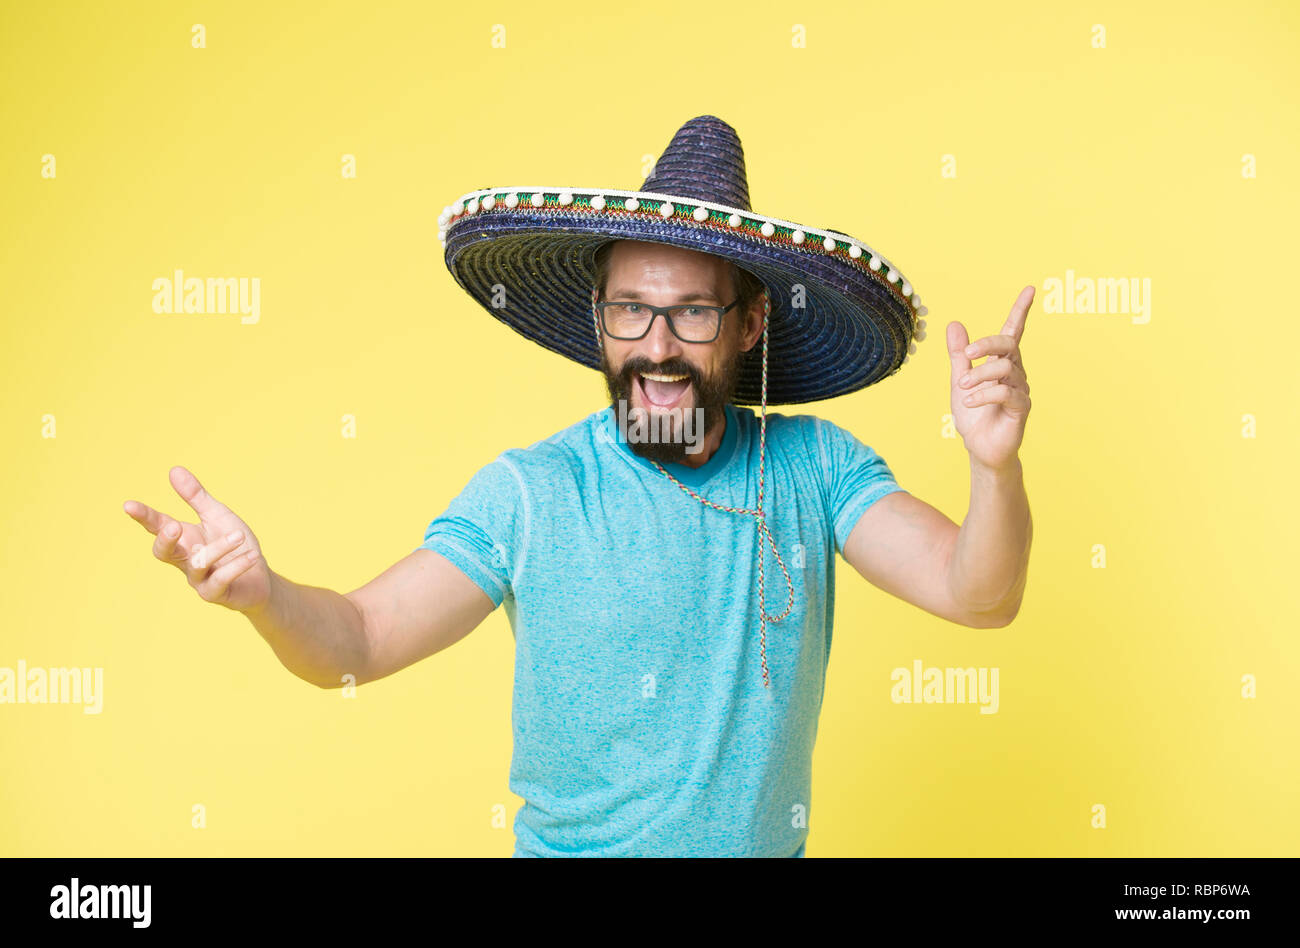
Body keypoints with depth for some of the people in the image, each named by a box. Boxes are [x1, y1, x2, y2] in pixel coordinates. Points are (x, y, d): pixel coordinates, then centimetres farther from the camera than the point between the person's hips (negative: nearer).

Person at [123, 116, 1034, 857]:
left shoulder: (812, 466, -10)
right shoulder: (530, 493, -16)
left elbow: (974, 594, -17)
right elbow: (355, 642, -18)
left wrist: (995, 467, -36)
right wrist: (262, 592, -39)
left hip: (771, 843, 3)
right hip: (575, 843, -2)